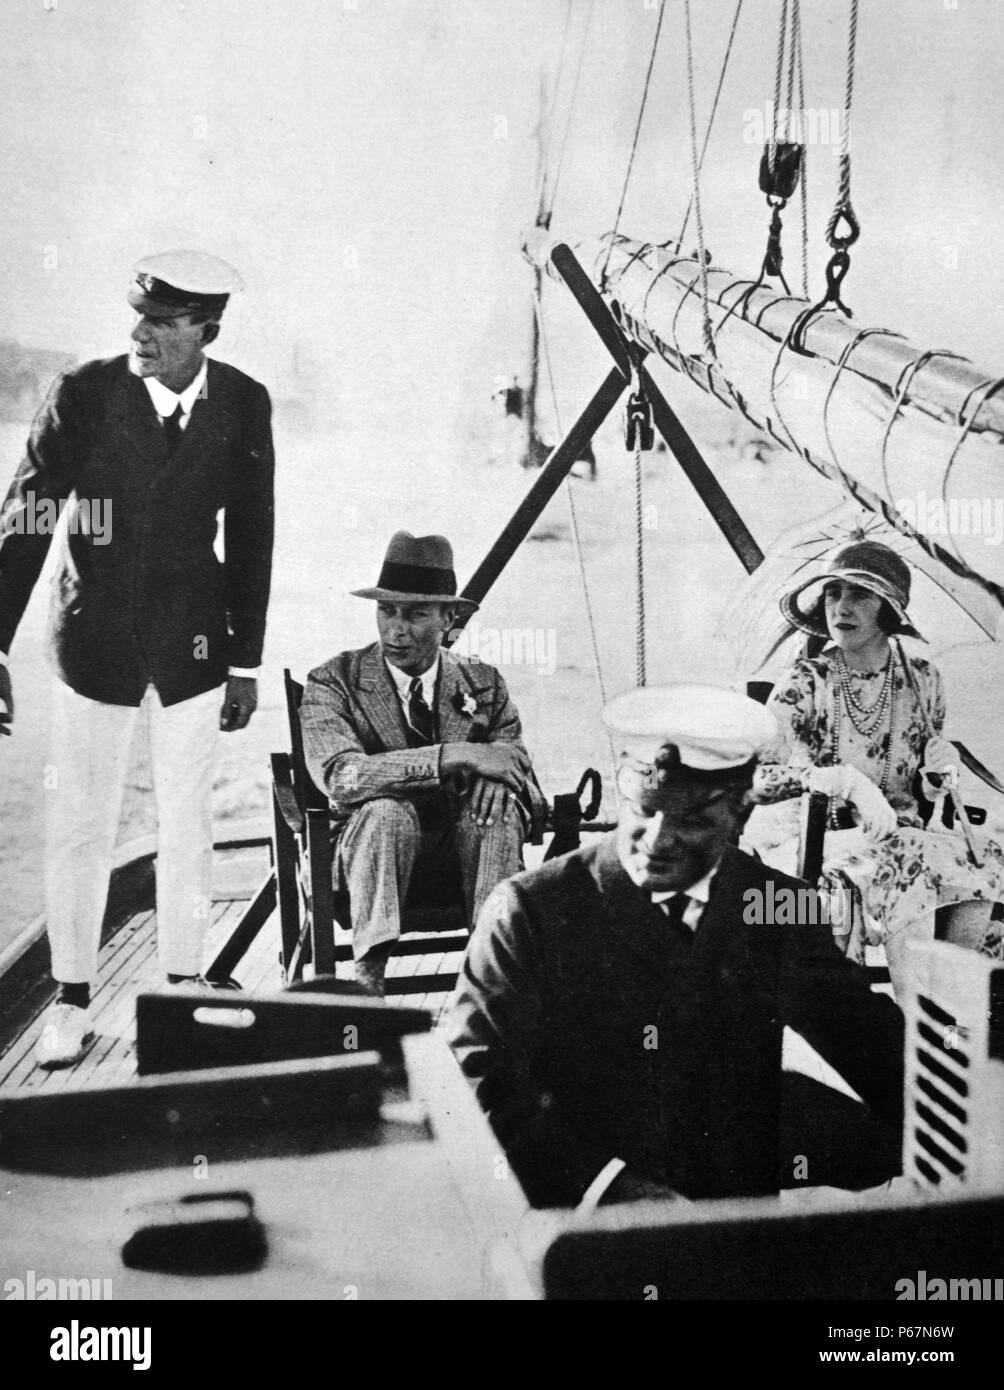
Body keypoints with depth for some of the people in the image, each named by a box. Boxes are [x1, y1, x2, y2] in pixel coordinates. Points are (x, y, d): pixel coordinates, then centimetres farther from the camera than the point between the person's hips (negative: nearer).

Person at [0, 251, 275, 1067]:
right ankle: (73, 1000, 21)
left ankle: (182, 986, 25)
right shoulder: (84, 395, -12)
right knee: (80, 823, 5)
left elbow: (251, 539, 2)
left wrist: (246, 664, 4)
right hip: (94, 639, -1)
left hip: (193, 641, 1)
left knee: (188, 823, 8)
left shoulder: (243, 405, -6)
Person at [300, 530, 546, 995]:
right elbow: (340, 775, -25)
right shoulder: (333, 683, -6)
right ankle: (367, 973, -27)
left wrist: (499, 776, -29)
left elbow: (521, 773, -2)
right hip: (371, 847, -2)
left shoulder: (483, 684, 4)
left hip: (463, 844, 2)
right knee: (386, 808, -35)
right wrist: (454, 756, -31)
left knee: (498, 792, -28)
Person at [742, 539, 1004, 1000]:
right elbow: (755, 776, -17)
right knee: (909, 864, -32)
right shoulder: (805, 683, -7)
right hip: (817, 841, -5)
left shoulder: (921, 679, 7)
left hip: (902, 835, 5)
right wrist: (846, 780, -28)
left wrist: (941, 759, -5)